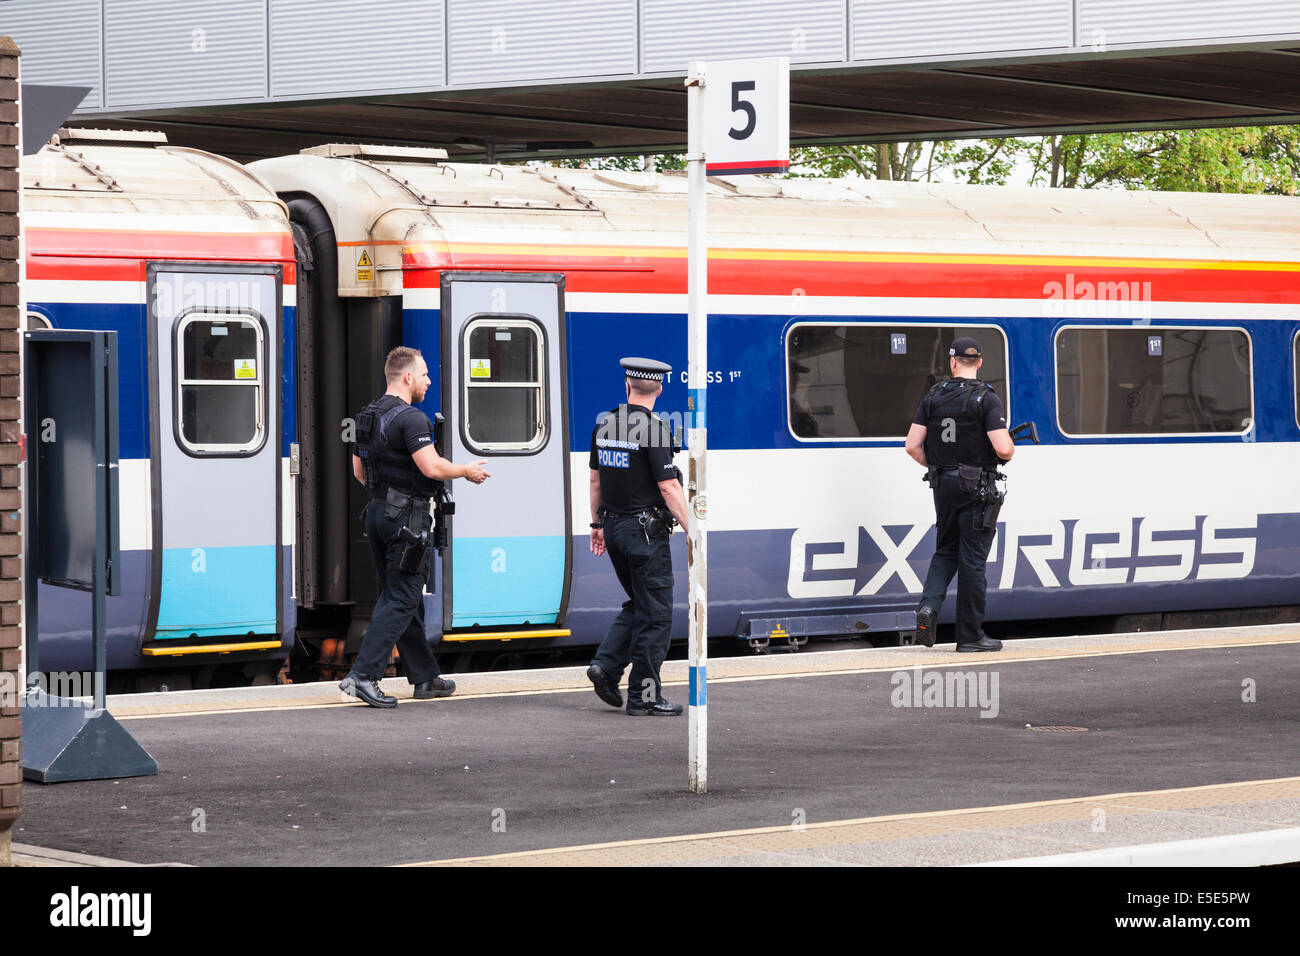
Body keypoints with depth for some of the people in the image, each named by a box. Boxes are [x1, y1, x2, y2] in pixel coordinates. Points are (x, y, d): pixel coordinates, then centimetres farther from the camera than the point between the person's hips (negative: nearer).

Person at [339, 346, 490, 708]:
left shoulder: (368, 416, 11)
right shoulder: (410, 418, -16)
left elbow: (358, 468, 19)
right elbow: (432, 467, -22)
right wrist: (467, 471, -6)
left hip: (377, 512, 9)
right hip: (407, 516, -9)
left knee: (401, 596, 14)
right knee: (401, 601, -7)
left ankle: (425, 677, 22)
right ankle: (363, 675, -16)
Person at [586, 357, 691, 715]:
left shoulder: (604, 423, 6)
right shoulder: (654, 428, -15)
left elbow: (595, 478, 14)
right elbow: (669, 488, -18)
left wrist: (598, 524, 24)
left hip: (614, 526, 7)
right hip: (645, 531, -7)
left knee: (637, 605, 19)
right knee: (654, 614, 0)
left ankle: (606, 664, 4)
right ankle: (644, 696, 1)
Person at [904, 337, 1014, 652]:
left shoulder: (934, 396, 3)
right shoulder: (987, 398, -11)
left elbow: (913, 446, -1)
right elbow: (1003, 449, -20)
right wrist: (1010, 449, 4)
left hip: (943, 485, 4)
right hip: (976, 486, -4)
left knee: (946, 551, 18)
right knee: (972, 560, 1)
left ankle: (929, 605, -6)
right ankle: (970, 635, 6)